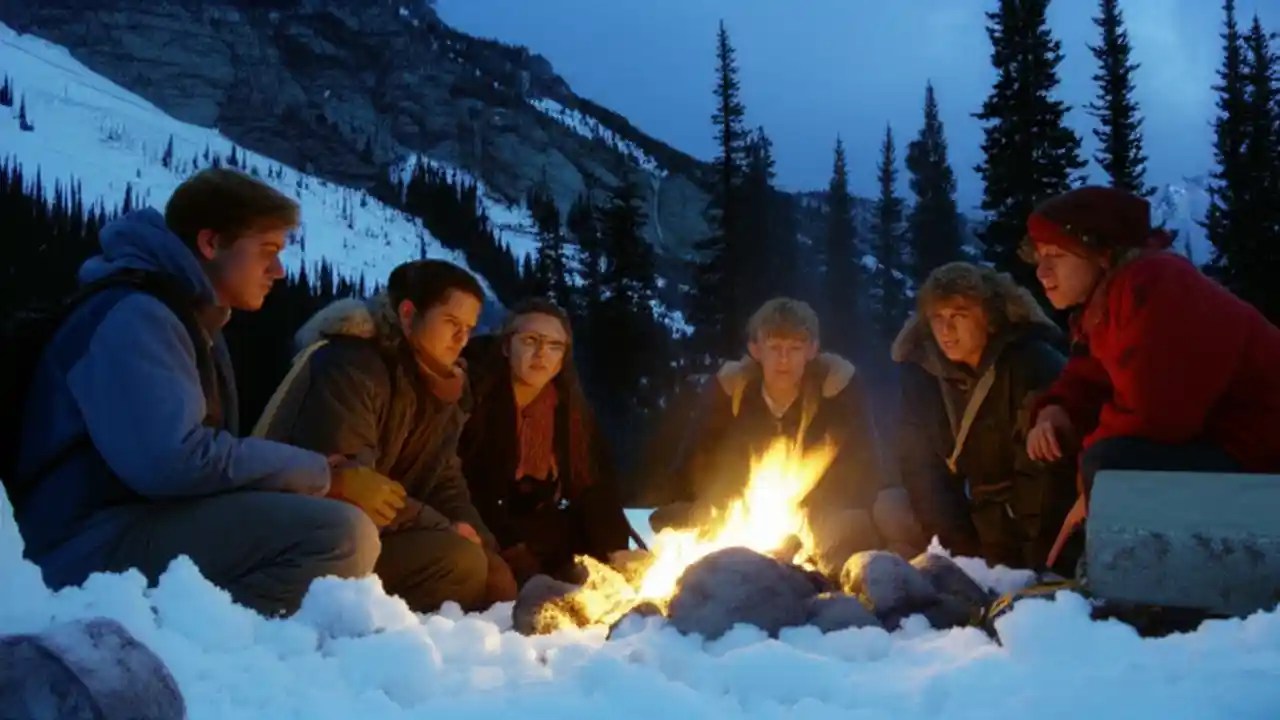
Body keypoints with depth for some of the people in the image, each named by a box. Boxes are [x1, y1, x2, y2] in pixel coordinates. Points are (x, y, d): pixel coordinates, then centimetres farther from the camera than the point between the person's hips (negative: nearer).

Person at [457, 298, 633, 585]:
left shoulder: (570, 407, -1)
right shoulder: (473, 393, -20)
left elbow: (596, 484, -4)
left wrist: (616, 552, -17)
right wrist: (509, 547, -26)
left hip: (533, 528, 6)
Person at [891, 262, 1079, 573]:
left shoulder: (1033, 364, -19)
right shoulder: (921, 372, -7)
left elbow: (1044, 466, -22)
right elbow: (919, 467, -8)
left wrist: (1034, 567, -24)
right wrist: (961, 551, -13)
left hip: (1047, 519, -5)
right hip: (982, 518, 5)